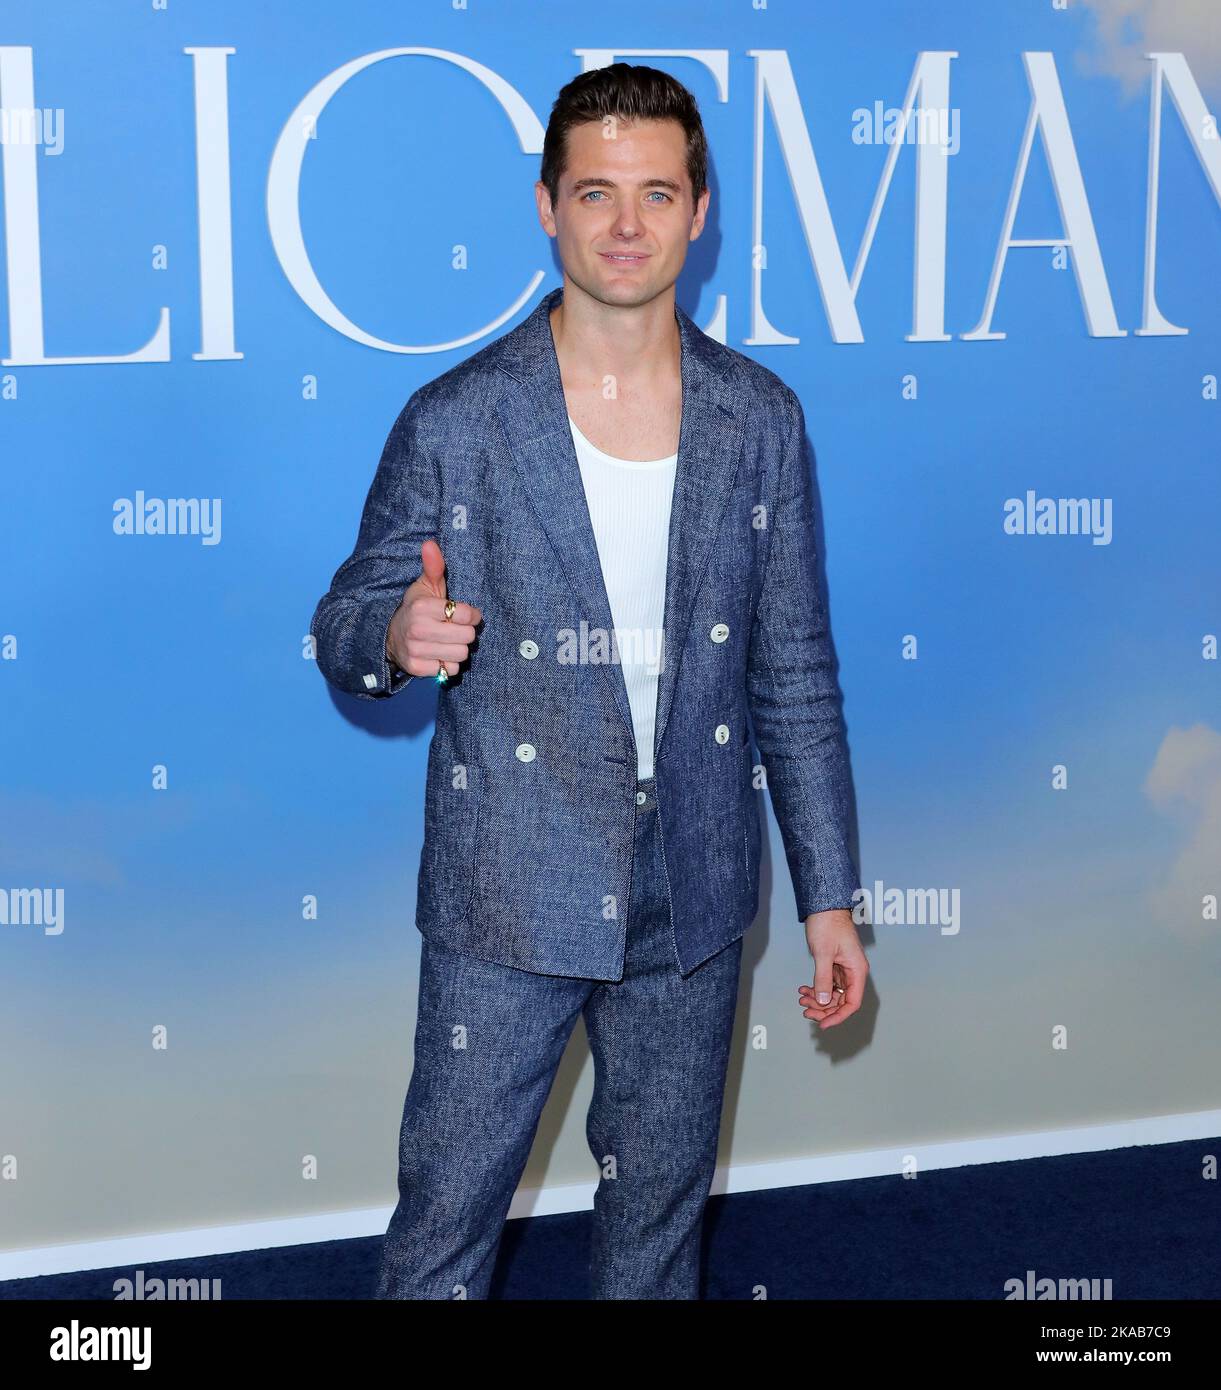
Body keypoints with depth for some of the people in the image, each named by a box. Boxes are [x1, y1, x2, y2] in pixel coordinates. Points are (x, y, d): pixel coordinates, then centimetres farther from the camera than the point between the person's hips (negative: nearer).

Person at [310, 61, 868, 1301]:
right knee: (447, 1212, 6)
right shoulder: (456, 421, -8)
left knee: (660, 1205, 18)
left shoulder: (760, 420, 0)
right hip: (506, 897, -2)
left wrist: (828, 895, 5)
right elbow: (343, 625, 0)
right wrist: (397, 634, -25)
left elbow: (794, 675, 5)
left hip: (690, 896, 3)